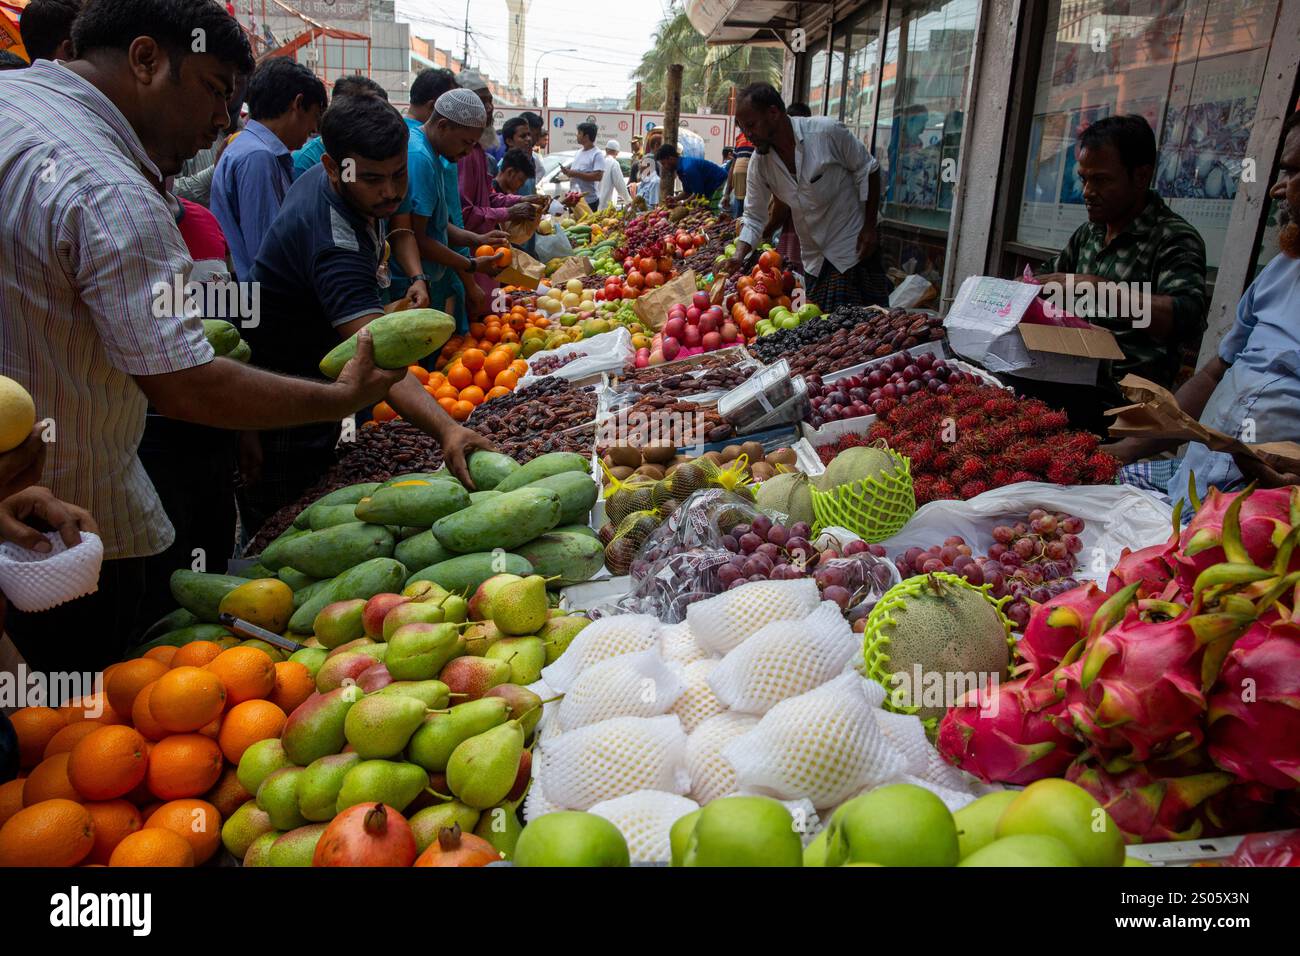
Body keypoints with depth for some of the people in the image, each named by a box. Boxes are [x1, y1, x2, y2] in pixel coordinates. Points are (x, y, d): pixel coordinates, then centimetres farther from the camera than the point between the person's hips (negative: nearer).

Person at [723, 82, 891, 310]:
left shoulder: (827, 132, -18)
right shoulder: (759, 163, -5)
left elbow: (867, 170, -8)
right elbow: (753, 218, 0)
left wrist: (869, 227, -11)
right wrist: (739, 255, -17)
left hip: (854, 249, -5)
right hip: (814, 259, 5)